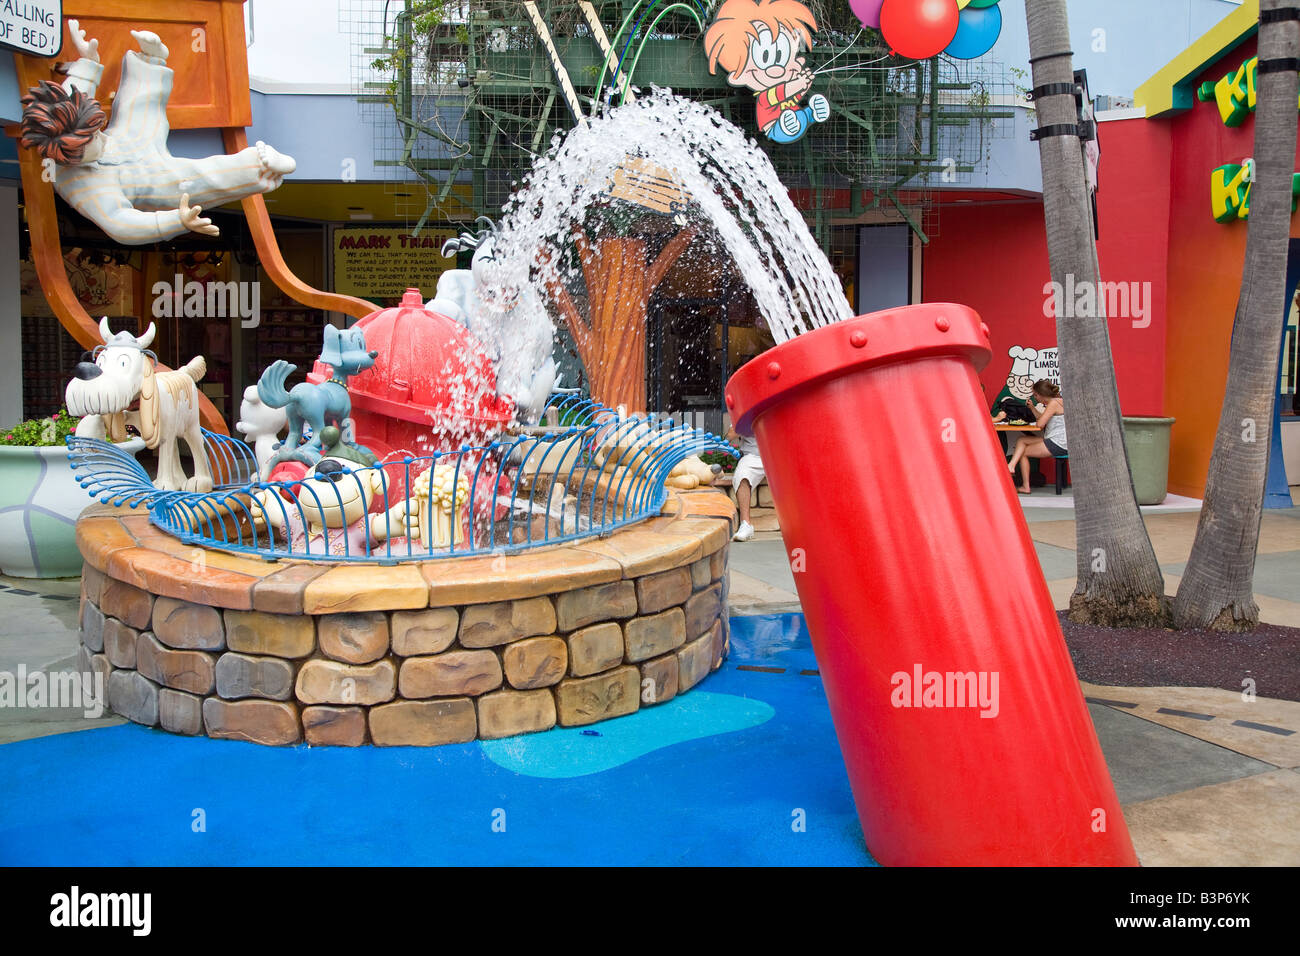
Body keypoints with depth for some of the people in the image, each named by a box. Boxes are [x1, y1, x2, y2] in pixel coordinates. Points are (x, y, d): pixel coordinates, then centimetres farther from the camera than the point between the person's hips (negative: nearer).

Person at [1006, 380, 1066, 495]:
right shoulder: (1056, 401, 15)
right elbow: (1043, 418, 26)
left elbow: (1040, 424, -20)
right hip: (1053, 441, 10)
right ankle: (1011, 465, -6)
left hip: (1057, 445, -10)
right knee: (1022, 440, 11)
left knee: (1023, 452, 3)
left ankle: (1026, 486, 8)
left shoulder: (1053, 403, -16)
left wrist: (1035, 424, 2)